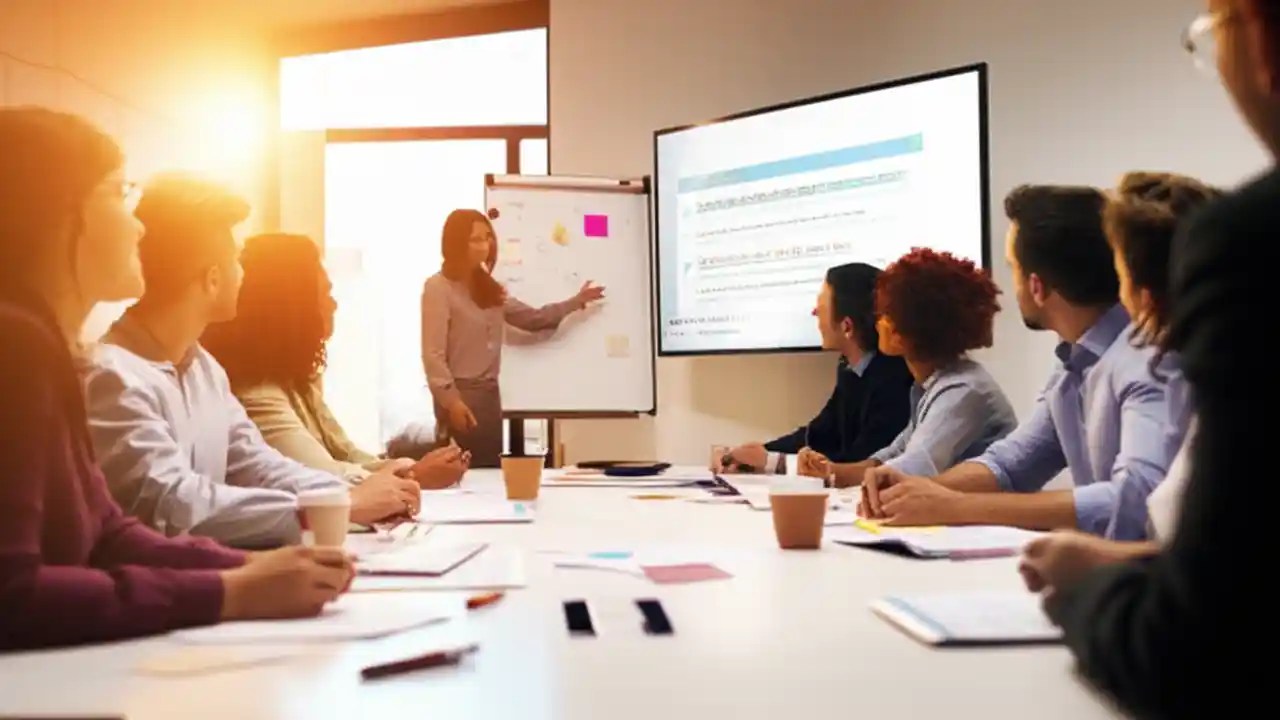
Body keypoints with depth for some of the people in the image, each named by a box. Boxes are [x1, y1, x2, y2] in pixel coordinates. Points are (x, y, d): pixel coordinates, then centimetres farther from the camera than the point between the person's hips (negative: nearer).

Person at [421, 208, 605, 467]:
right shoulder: (438, 287, -10)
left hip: (490, 393, 8)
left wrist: (576, 302, 13)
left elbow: (532, 318, 17)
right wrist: (450, 400, -20)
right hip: (460, 394, -8)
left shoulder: (488, 288, 15)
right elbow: (433, 353, -14)